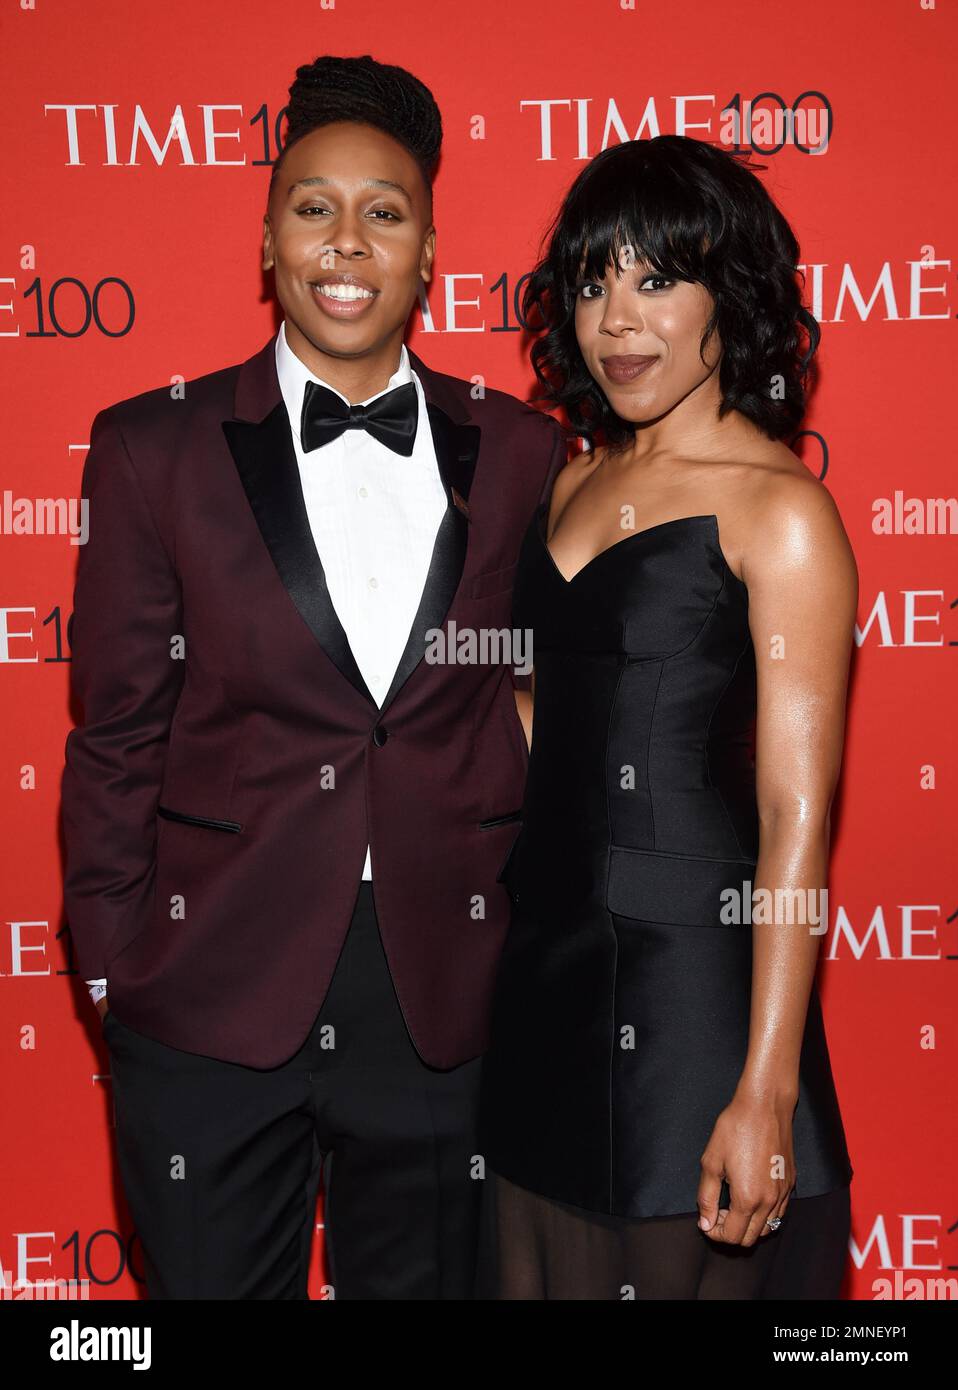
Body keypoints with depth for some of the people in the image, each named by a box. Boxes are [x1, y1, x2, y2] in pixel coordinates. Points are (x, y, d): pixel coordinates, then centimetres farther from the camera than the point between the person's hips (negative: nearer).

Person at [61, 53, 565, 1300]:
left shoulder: (521, 457, 2)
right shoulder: (155, 448, -2)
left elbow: (538, 713, 7)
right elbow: (117, 739, 0)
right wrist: (113, 980, -1)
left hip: (446, 1006, 2)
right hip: (213, 1004, -1)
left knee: (429, 1280, 18)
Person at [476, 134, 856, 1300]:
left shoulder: (778, 509, -11)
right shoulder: (575, 485, 10)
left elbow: (797, 820, -15)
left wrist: (765, 1092, -18)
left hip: (692, 970, -7)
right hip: (542, 964, 7)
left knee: (679, 1266, 9)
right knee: (543, 1265, 19)